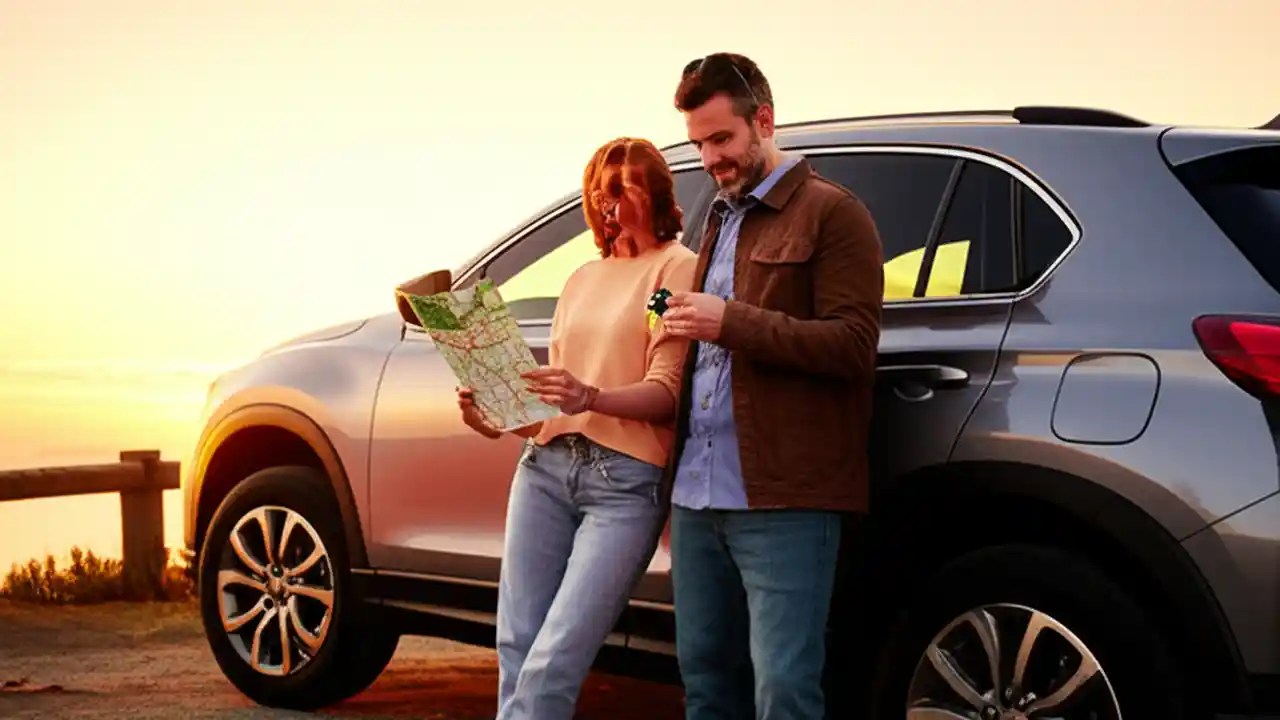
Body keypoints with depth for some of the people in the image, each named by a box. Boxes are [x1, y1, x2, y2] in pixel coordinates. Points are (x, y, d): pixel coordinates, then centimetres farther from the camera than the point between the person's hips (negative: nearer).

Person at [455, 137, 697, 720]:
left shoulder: (677, 268, 1)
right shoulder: (583, 278, 20)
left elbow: (667, 393, -8)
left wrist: (590, 397, -25)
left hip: (626, 481, -6)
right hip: (545, 467, 6)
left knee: (551, 667, -14)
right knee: (516, 651, 1)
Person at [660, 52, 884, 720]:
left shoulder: (831, 212, -2)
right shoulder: (719, 221, 23)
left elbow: (853, 346, -11)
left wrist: (733, 322, -18)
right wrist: (687, 322, 9)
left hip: (784, 499, -8)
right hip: (699, 492, 8)